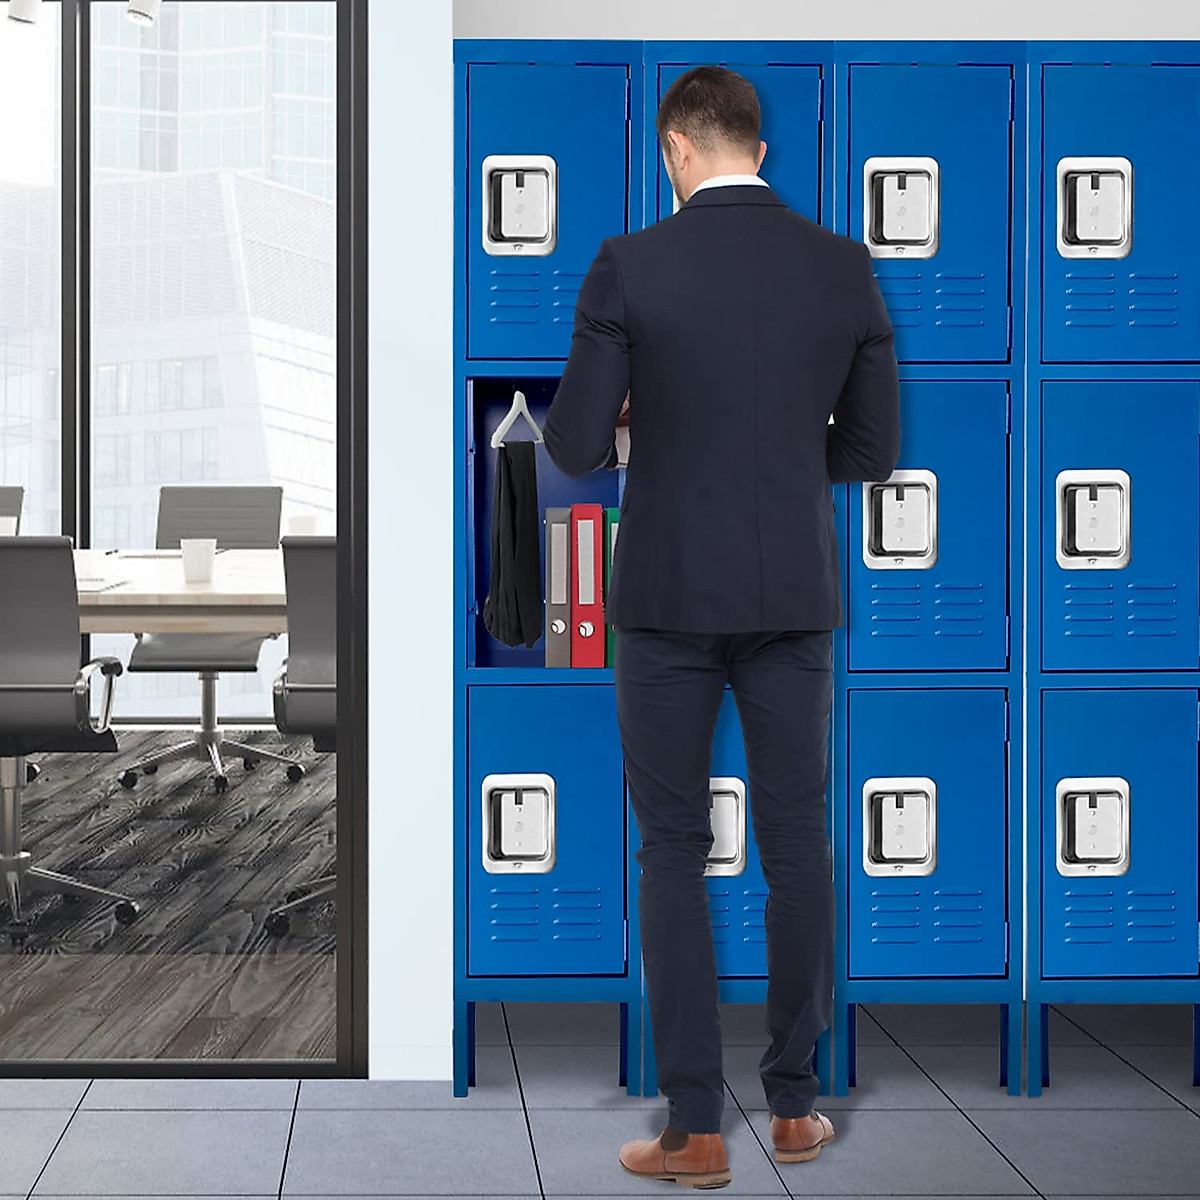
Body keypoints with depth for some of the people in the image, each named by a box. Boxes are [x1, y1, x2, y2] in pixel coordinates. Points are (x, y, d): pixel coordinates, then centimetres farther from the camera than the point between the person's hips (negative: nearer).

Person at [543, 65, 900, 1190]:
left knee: (673, 853, 5)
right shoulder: (843, 267, -1)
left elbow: (575, 446, -9)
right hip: (795, 598, 2)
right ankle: (793, 1104, 20)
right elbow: (871, 449, 5)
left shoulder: (630, 266, -10)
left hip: (670, 598, -2)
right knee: (797, 847, 12)